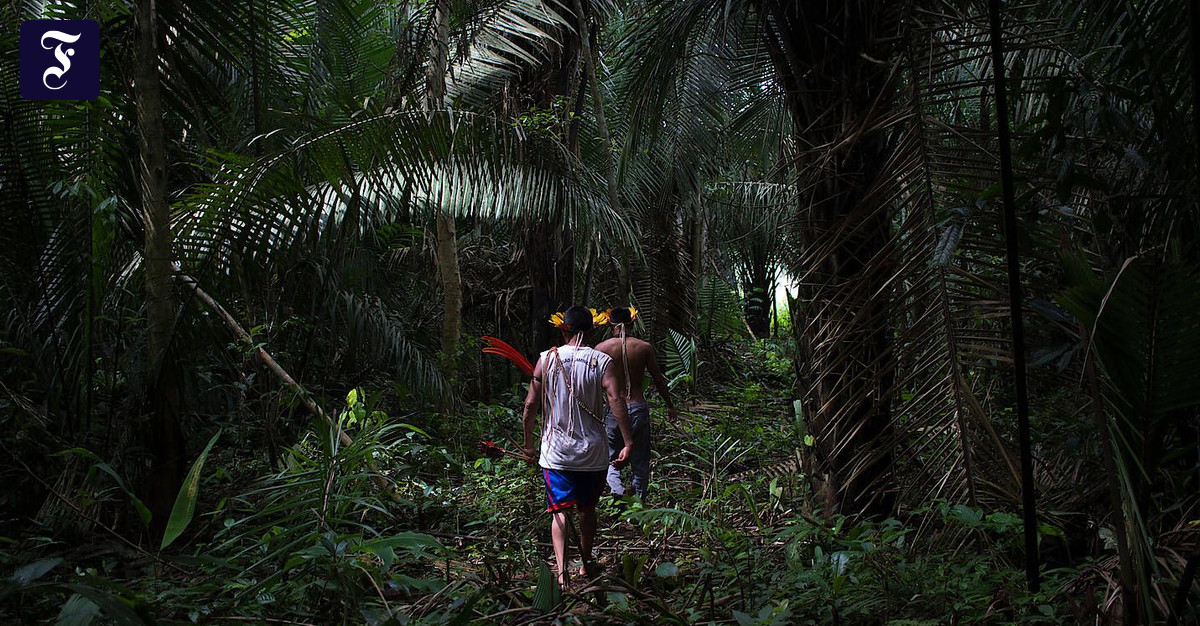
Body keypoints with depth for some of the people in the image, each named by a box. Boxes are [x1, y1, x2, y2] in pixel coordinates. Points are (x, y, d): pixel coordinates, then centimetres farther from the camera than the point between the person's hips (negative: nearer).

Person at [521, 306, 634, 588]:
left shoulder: (546, 359, -3)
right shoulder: (602, 362, -5)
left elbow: (531, 405, -1)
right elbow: (616, 400, -18)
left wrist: (528, 443, 9)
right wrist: (628, 443, -16)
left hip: (556, 451, -1)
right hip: (593, 452, 1)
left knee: (560, 510, -1)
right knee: (588, 509, 18)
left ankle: (562, 570, -18)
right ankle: (586, 563, 33)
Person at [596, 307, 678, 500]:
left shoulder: (601, 348, -4)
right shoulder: (644, 347, -2)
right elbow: (658, 379, 5)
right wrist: (670, 406, 19)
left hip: (613, 410, -1)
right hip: (638, 408, 1)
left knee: (610, 456, 12)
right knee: (640, 460, 14)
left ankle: (617, 488, -14)